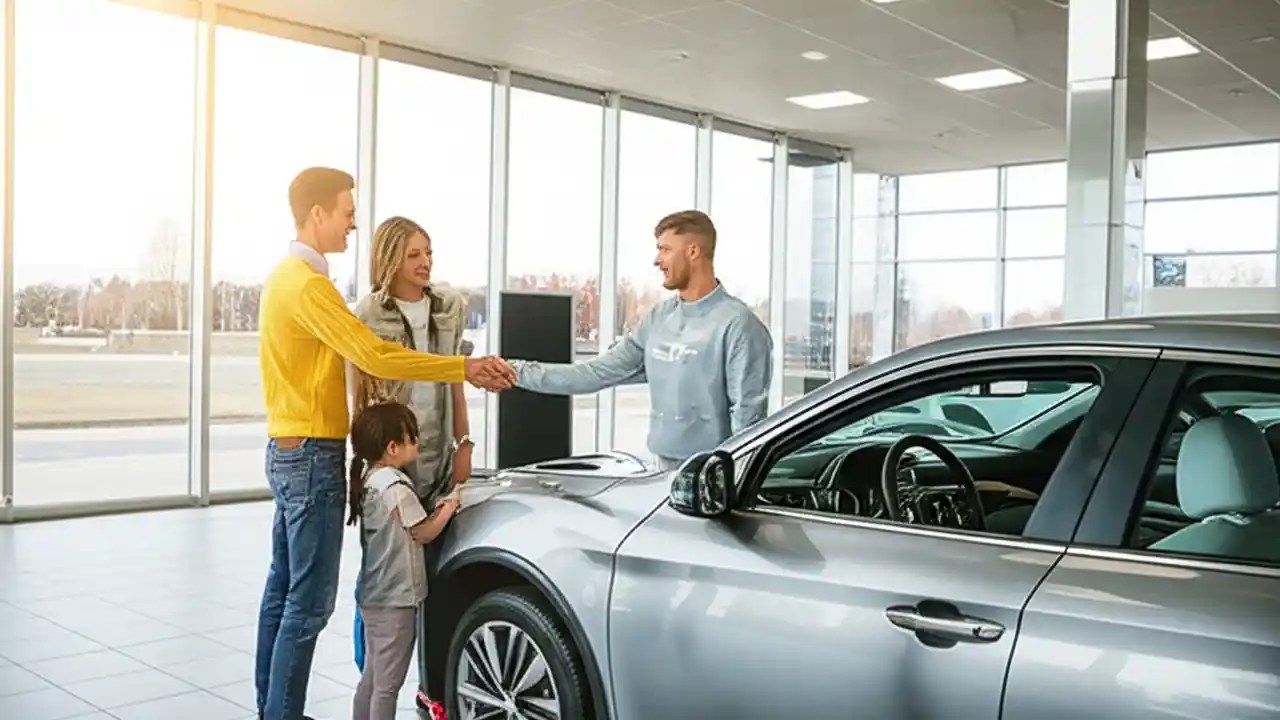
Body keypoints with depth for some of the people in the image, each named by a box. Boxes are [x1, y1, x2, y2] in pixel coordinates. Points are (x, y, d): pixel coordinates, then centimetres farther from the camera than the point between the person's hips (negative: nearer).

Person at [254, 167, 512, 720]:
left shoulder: (287, 275, 15)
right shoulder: (308, 283, -18)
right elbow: (374, 357, -24)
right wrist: (465, 368, -21)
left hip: (290, 451, 11)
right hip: (311, 455, -11)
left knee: (284, 588, 15)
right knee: (310, 602, -5)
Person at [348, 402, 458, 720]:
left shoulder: (368, 478, 7)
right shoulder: (395, 486, -20)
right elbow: (423, 533, -12)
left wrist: (434, 510, 7)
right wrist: (448, 508, 2)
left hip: (374, 596, 9)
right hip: (395, 600, -9)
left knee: (372, 677, 18)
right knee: (387, 684, -2)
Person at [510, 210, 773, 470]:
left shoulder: (736, 324, -13)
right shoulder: (658, 318, 10)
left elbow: (747, 413, -15)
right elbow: (597, 372, 11)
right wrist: (519, 372, 7)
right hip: (663, 469, 7)